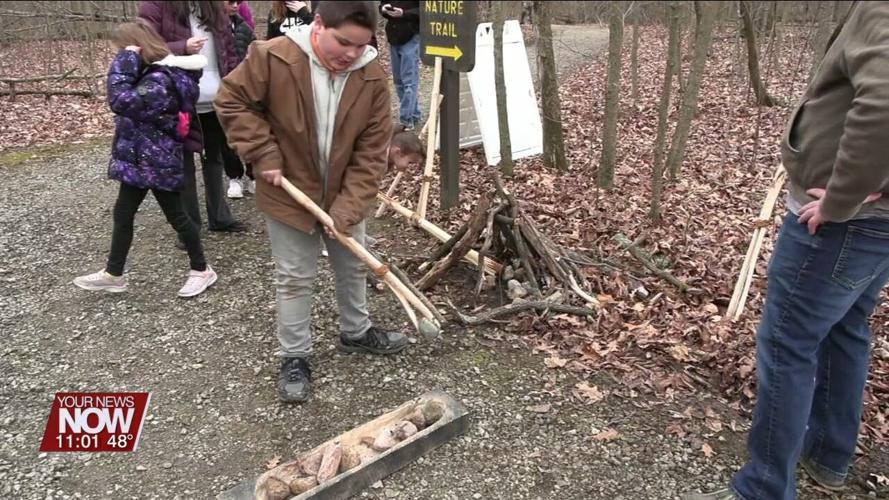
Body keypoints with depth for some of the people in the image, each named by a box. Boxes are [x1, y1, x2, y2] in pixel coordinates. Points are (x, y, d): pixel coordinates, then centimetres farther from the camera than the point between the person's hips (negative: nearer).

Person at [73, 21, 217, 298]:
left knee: (175, 216, 3)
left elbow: (121, 102, -31)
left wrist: (124, 65, -25)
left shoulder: (159, 80, -24)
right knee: (122, 213, 16)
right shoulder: (153, 73, 9)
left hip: (157, 161, -11)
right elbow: (130, 100, 15)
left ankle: (202, 270, 20)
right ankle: (113, 274, 29)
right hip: (140, 158, 11)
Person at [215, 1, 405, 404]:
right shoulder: (272, 58, -21)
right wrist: (264, 155, -18)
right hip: (289, 192, -3)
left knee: (353, 266, 18)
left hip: (343, 195, 4)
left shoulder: (372, 76, -14)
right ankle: (294, 357, 23)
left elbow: (371, 151, -13)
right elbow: (232, 102, -9)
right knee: (294, 278, 6)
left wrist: (347, 208, -19)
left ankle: (356, 332, 42)